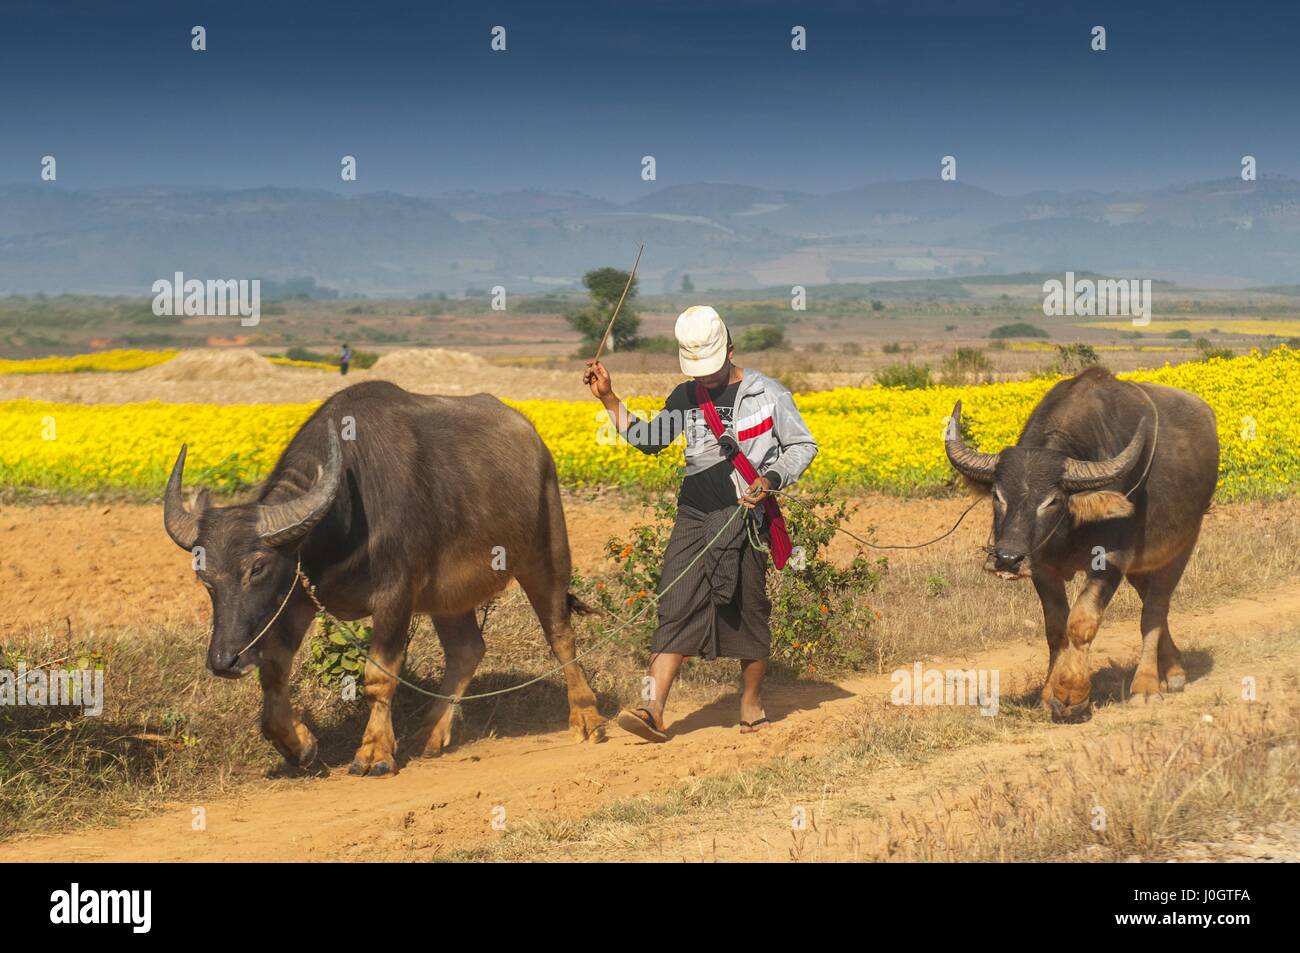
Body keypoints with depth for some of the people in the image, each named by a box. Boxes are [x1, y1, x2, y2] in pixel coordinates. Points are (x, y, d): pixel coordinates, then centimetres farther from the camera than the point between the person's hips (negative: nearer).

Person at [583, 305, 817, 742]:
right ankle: (653, 708, -16)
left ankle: (752, 703, 24)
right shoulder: (685, 397, 10)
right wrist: (608, 399, 12)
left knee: (749, 610, 6)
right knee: (677, 607, -8)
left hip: (747, 518, -3)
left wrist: (771, 480, -13)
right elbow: (648, 440, 22)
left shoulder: (767, 394, -3)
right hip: (694, 517, 3)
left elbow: (803, 446, 4)